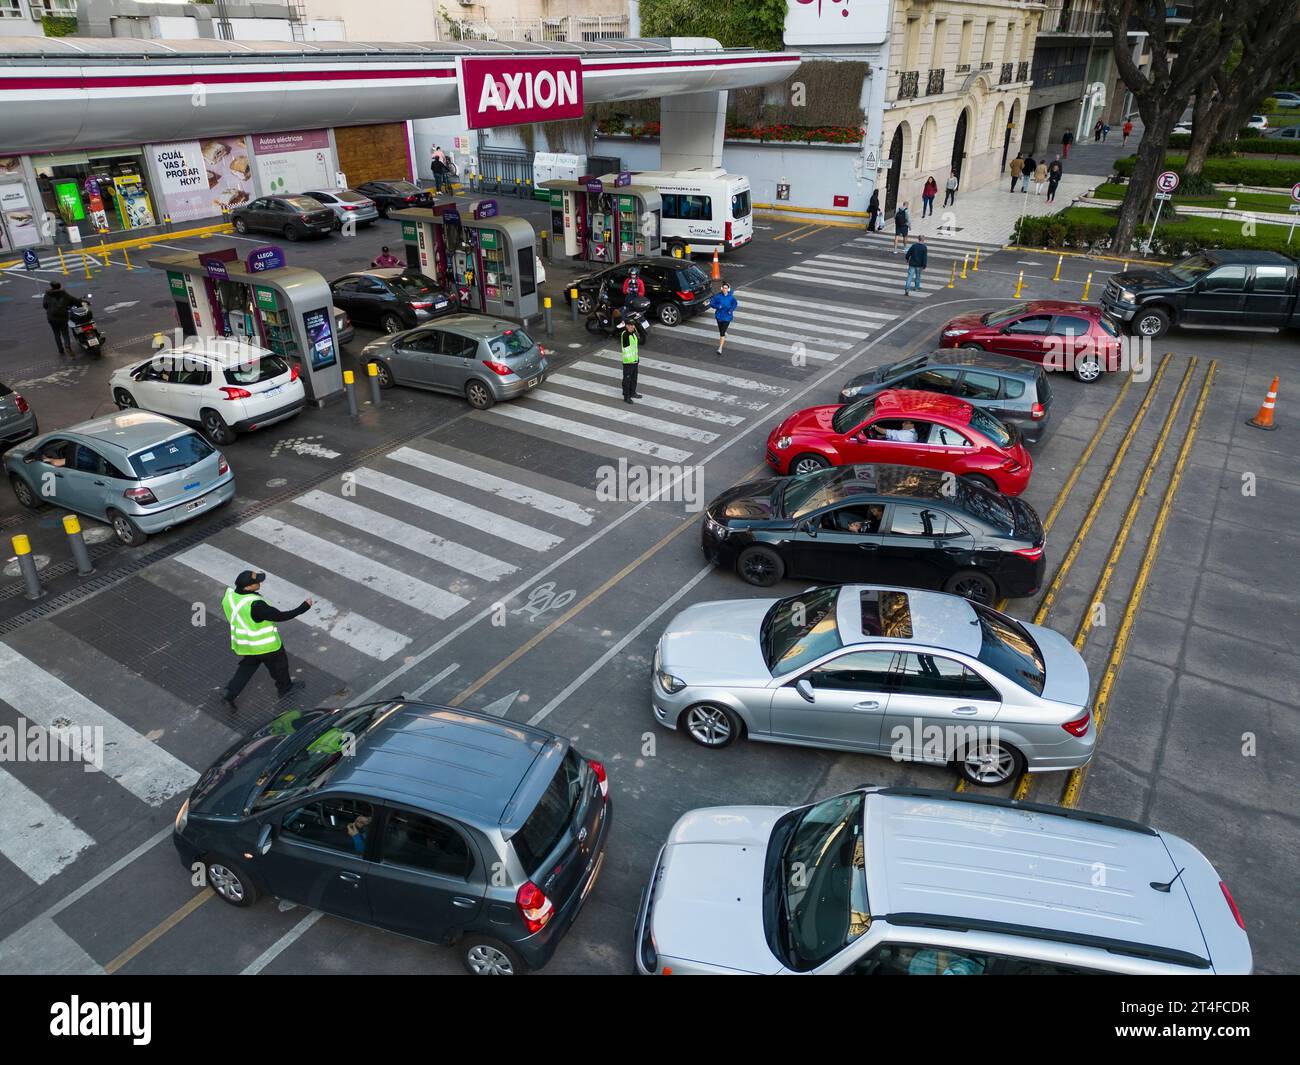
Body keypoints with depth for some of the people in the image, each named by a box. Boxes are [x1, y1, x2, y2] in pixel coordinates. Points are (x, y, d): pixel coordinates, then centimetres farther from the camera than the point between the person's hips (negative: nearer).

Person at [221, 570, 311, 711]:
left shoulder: (229, 595, -14)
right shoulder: (255, 605, -37)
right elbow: (279, 616, -30)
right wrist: (303, 608, -22)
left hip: (243, 643, 6)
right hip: (264, 645, -6)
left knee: (246, 667, 28)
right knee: (279, 664, 20)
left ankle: (229, 694, 21)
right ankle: (285, 688, 42)